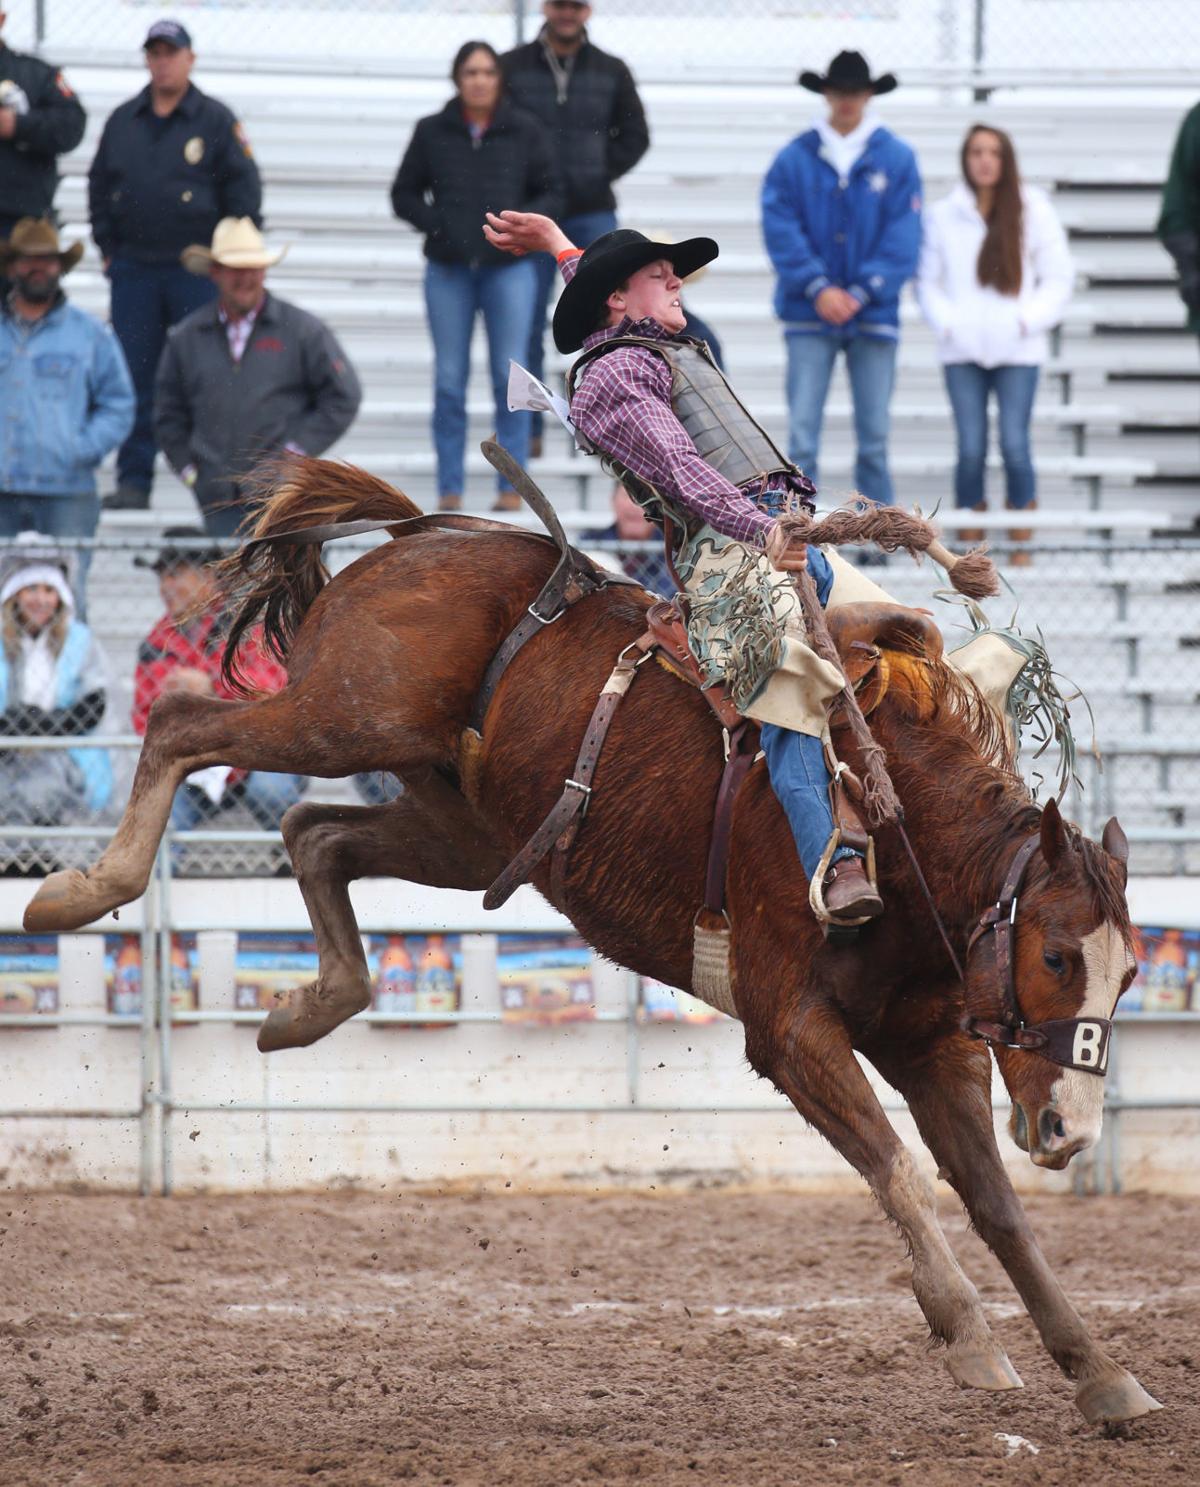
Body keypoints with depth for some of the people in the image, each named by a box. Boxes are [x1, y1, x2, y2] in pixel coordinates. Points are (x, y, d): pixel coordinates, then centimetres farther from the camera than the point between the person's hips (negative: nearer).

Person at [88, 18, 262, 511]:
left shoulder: (215, 120, 1)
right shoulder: (123, 122, 12)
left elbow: (243, 191, 0)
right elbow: (99, 188, 19)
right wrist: (108, 248, 10)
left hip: (197, 271, -3)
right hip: (134, 268, 3)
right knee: (135, 379, 1)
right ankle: (133, 480, 4)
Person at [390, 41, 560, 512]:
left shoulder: (522, 132, 3)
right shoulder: (432, 133, 4)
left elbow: (550, 193, 8)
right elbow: (403, 195, 9)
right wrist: (436, 222, -8)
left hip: (509, 266, -1)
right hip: (448, 269, 1)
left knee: (510, 376, -2)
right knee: (449, 380, 2)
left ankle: (512, 486, 4)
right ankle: (450, 487, 8)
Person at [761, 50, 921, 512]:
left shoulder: (896, 159, 4)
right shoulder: (794, 159, 4)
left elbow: (903, 236, -1)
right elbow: (781, 231, -2)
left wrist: (861, 292, -10)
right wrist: (818, 288, -14)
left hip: (873, 314, 0)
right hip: (809, 317, 0)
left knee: (874, 438, 3)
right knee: (801, 435, -6)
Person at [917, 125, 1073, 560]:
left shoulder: (1032, 210, 4)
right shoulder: (943, 215, 6)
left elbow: (1058, 278, 7)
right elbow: (926, 280, 9)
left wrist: (1028, 320, -6)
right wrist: (946, 322, -6)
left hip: (1017, 349, -1)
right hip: (962, 350, 1)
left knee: (1014, 447, -7)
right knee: (971, 450, -4)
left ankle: (1021, 550, 1)